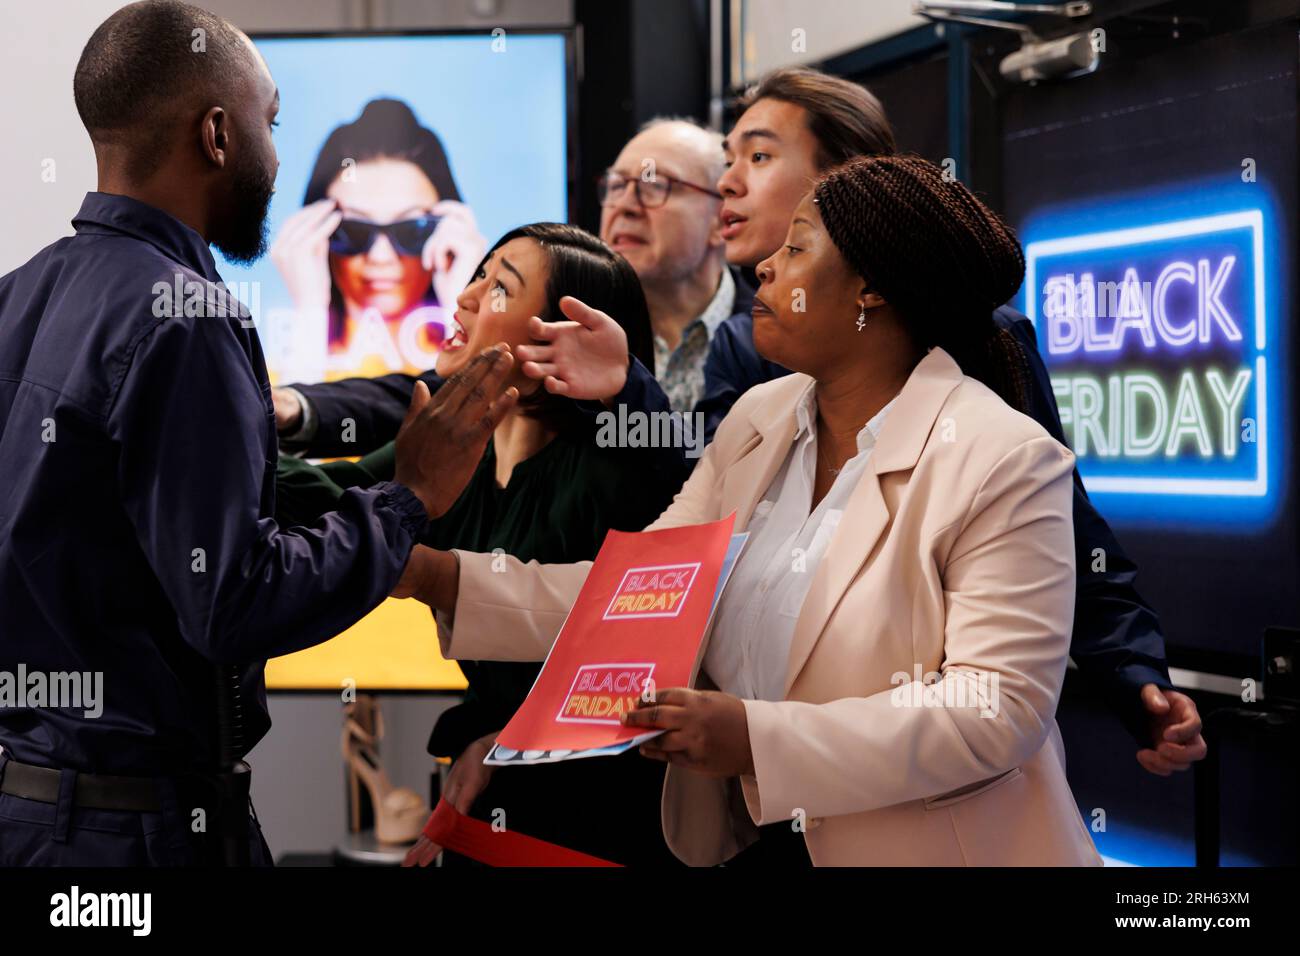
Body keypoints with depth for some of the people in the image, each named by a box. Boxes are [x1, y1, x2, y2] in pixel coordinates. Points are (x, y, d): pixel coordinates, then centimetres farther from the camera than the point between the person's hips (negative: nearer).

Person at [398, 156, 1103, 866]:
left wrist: (762, 739, -32)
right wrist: (439, 576, -11)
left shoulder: (1007, 464, -18)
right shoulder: (760, 419, 4)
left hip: (924, 849, -6)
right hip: (751, 840, 6)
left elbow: (999, 707, -25)